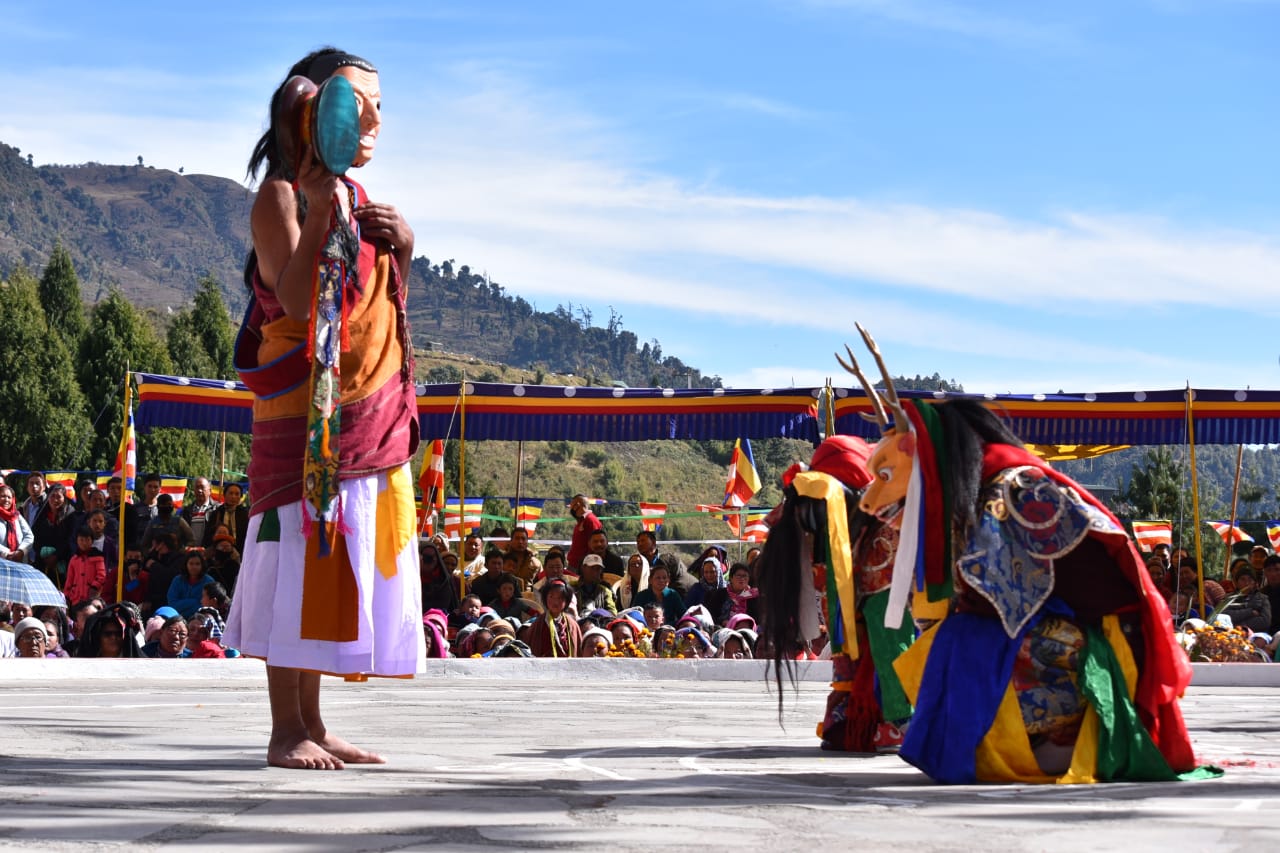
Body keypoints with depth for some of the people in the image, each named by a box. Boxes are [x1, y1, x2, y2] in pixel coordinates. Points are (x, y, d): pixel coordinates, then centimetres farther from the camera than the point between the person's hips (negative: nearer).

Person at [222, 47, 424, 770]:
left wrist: (403, 248, 1)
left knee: (341, 564, 7)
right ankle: (287, 731, -5)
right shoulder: (281, 196, -6)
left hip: (370, 414, 8)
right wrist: (319, 210, -26)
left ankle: (313, 725, 12)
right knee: (301, 560, -9)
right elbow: (296, 300, -19)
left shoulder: (359, 200, 17)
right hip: (305, 411, -8)